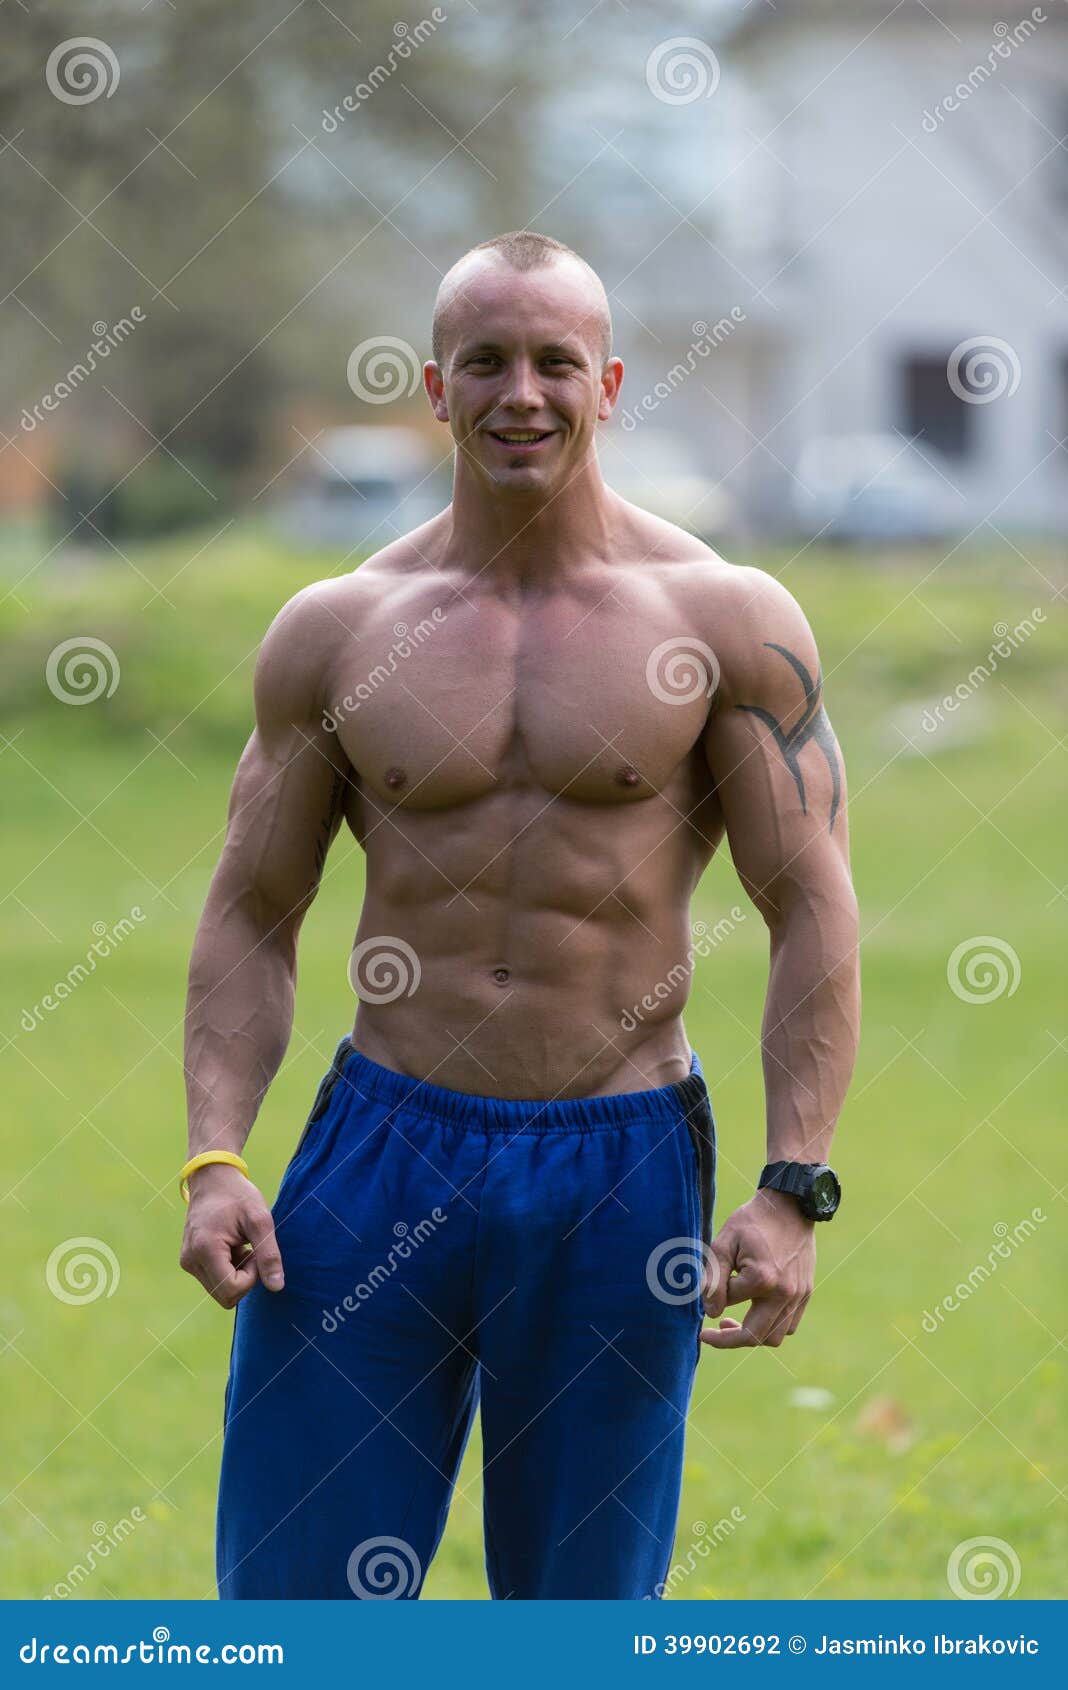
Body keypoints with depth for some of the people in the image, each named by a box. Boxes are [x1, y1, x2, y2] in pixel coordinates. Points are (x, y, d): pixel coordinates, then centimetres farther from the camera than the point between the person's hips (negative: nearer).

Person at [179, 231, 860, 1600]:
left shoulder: (727, 622, 0)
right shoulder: (334, 632, 5)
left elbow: (813, 911, -1)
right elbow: (250, 918, 8)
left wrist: (793, 1192, -10)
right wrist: (214, 1160, -5)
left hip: (621, 1177, -1)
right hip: (380, 1153, 1)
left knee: (582, 1611, 6)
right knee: (284, 1598, -2)